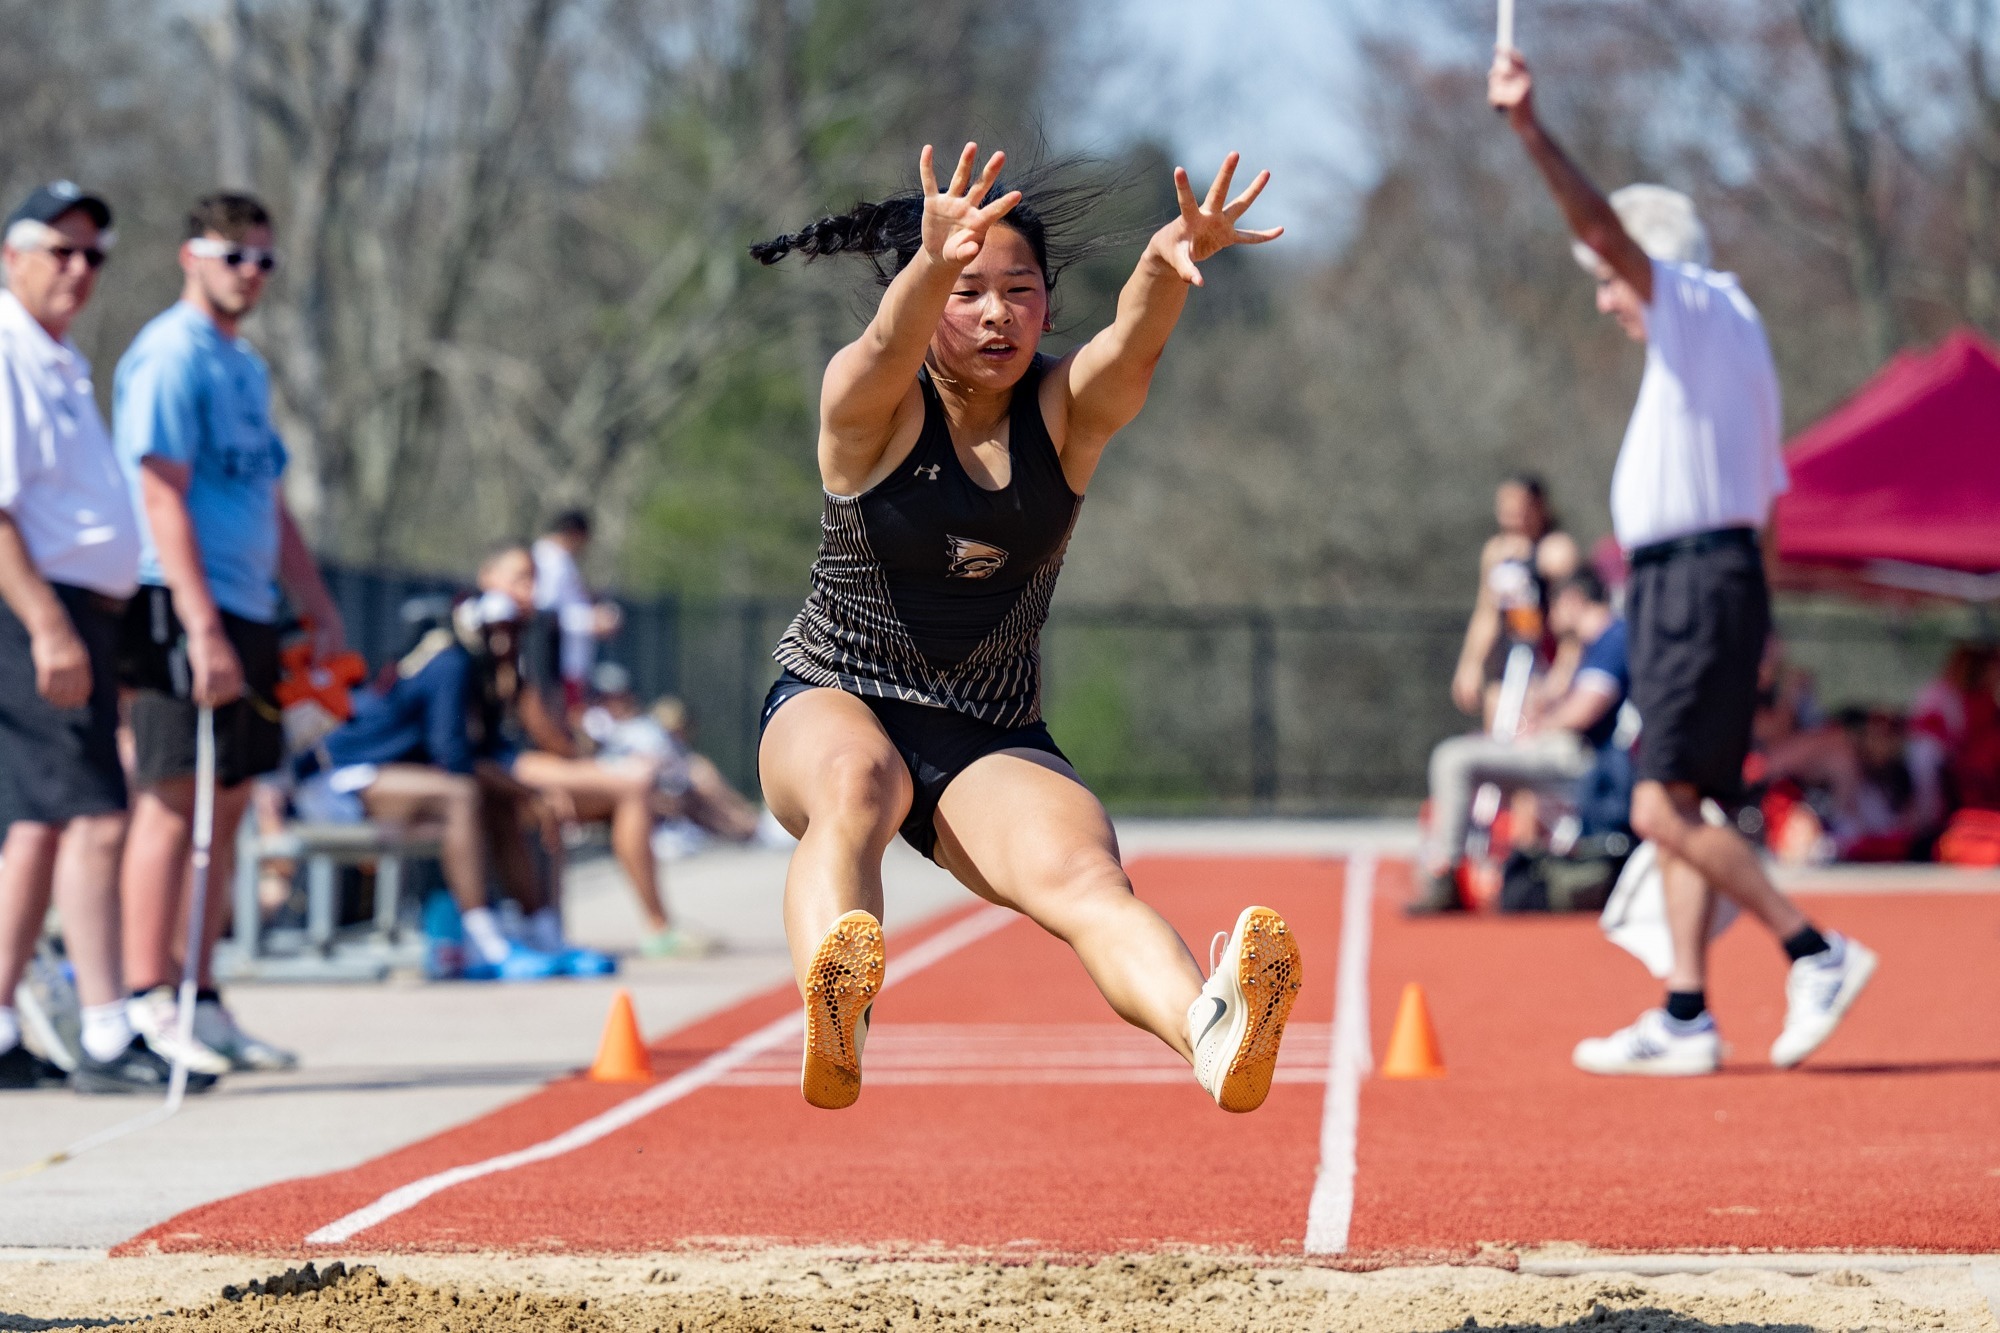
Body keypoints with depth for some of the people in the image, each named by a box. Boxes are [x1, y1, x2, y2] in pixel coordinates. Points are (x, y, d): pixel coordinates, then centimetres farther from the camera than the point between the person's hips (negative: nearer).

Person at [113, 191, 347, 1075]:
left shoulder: (245, 367, 20)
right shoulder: (168, 359, -9)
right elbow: (163, 498, -16)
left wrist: (318, 610, 21)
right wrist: (202, 628, -23)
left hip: (245, 612, 9)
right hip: (183, 608, -9)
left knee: (226, 804, 9)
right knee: (173, 800, -9)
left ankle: (202, 1004, 13)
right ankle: (147, 1010, -9)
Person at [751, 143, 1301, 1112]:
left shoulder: (1066, 413, -5)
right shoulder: (869, 406, -11)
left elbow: (1132, 343, -28)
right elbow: (889, 343, -35)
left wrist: (1171, 263, -53)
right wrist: (934, 262, -60)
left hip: (994, 743, 2)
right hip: (833, 703, -2)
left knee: (1086, 878, -29)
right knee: (860, 779, -38)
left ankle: (1212, 1034, -60)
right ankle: (831, 1017, -66)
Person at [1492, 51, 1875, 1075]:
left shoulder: (1701, 307, -5)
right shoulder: (1728, 337, 21)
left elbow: (1606, 226, -21)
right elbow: (1764, 489, 22)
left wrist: (1532, 133, -31)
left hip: (1697, 583, -10)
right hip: (1683, 580, 10)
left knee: (1663, 810, -15)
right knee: (1677, 809, 7)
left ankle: (1815, 952, -13)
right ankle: (1685, 1018, 6)